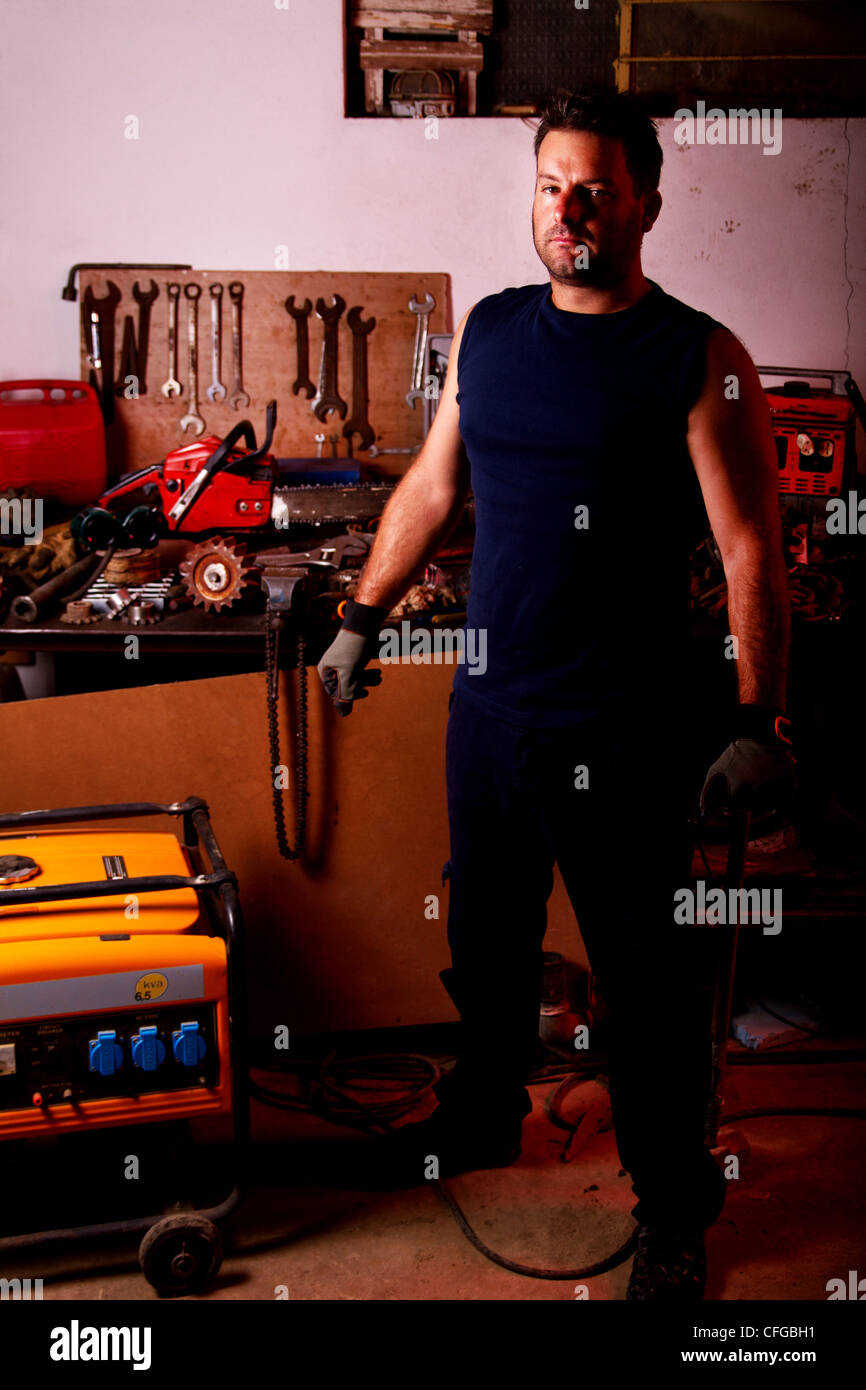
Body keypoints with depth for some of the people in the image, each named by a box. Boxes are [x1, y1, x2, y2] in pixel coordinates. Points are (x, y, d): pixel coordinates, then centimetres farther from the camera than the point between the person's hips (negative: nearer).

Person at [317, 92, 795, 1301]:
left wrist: (760, 725, -15)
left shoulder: (698, 360, -9)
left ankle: (673, 1208, 27)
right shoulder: (487, 330, 7)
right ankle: (485, 1112, 46)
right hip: (488, 708, 5)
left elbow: (751, 551, -11)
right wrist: (363, 619, 18)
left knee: (649, 980, 7)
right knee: (485, 934, 21)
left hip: (627, 733, -5)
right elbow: (432, 488, 16)